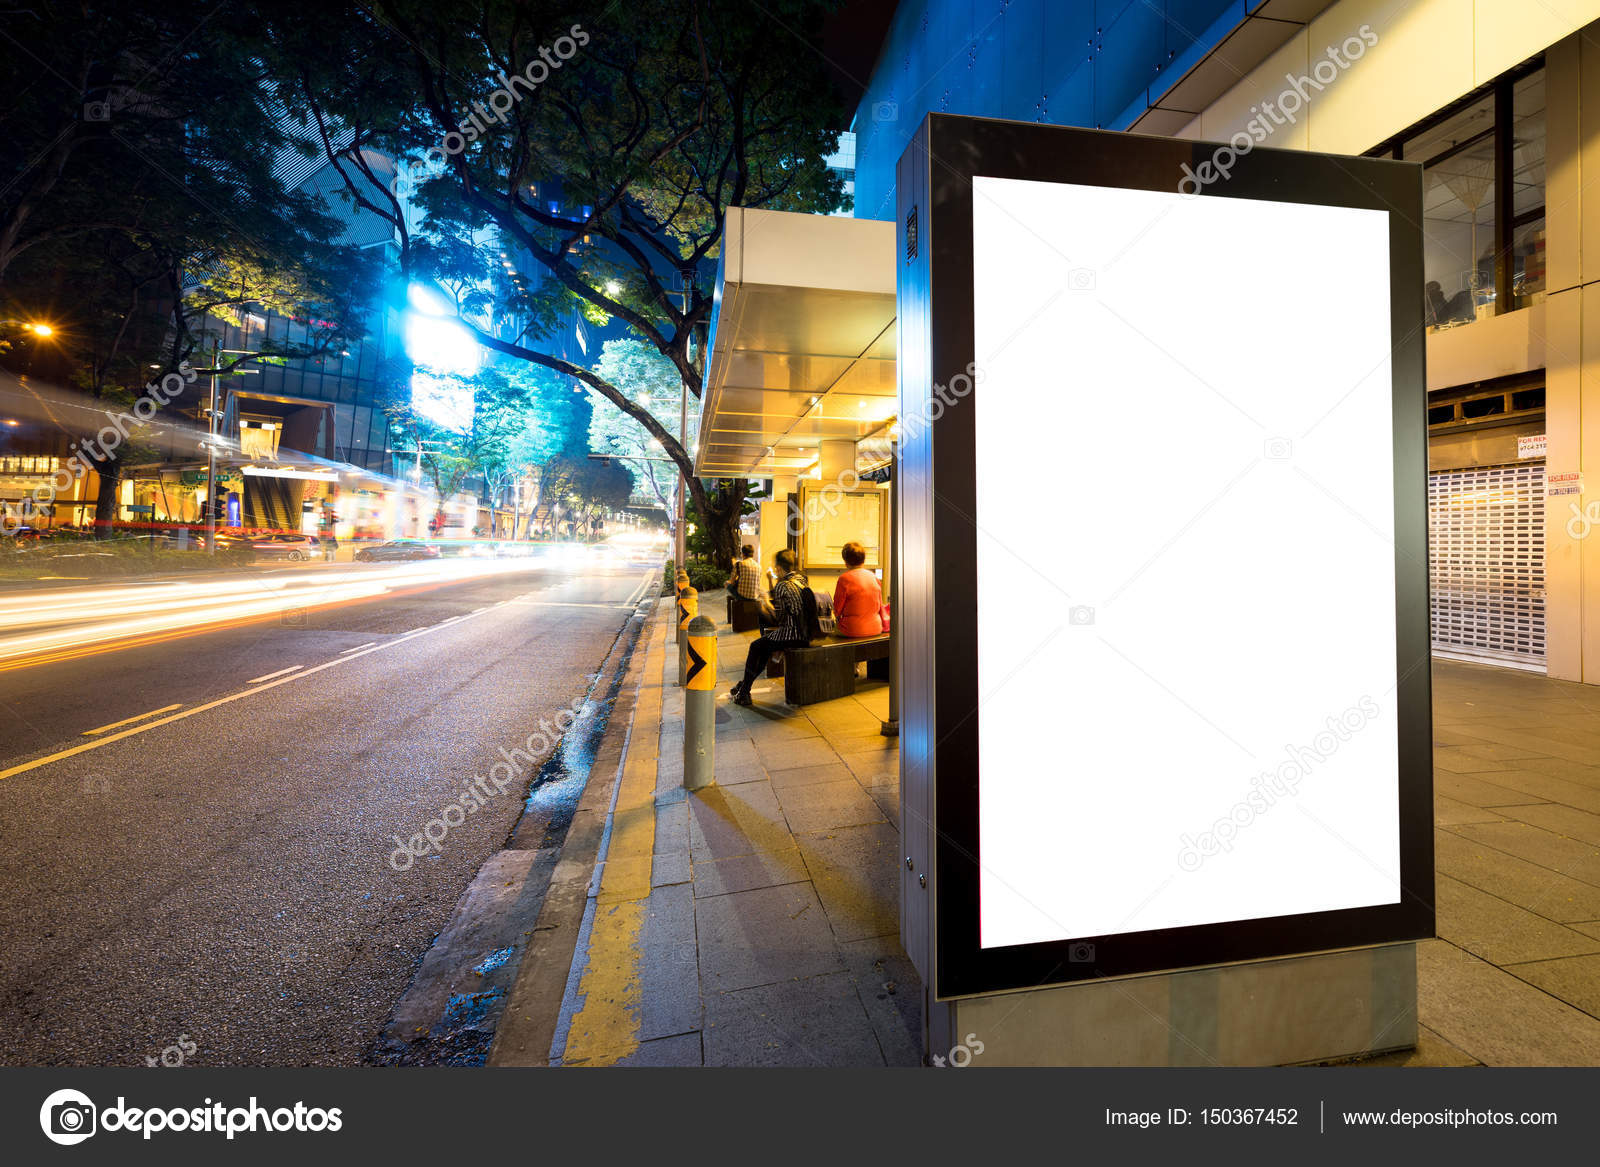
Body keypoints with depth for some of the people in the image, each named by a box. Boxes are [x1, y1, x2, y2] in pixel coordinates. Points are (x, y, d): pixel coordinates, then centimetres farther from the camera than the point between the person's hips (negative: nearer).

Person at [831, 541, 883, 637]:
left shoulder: (844, 579, -11)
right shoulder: (874, 577, 6)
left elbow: (837, 609, -4)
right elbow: (880, 606, 15)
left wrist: (837, 616, 18)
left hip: (853, 631, -6)